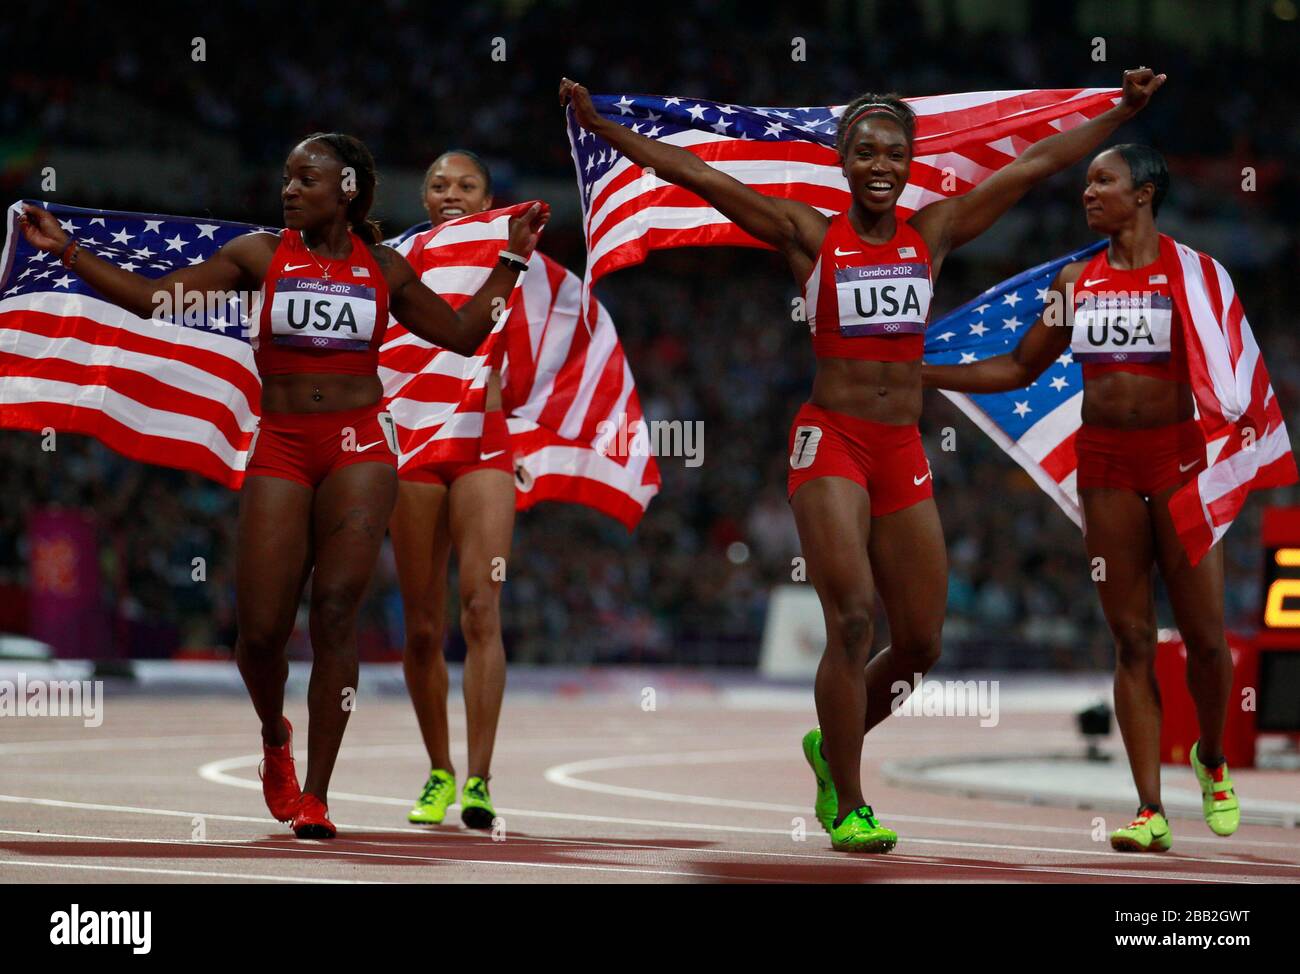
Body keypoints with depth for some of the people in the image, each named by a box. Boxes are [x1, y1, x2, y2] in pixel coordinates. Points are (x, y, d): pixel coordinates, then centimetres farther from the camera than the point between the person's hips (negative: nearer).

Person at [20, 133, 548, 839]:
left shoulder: (383, 269, 11)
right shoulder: (260, 256, 6)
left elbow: (461, 333, 20)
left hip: (359, 444, 0)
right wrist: (66, 250, -3)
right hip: (281, 448, 0)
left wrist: (513, 259, 16)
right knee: (260, 629, -7)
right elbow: (153, 298, 3)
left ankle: (315, 796, -9)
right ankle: (275, 738, 26)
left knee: (334, 613, -14)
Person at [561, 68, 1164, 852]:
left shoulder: (934, 233, 9)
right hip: (831, 441, -4)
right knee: (853, 619, -17)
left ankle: (833, 745, 32)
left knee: (921, 643, 4)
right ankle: (847, 809, -7)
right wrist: (600, 126, -7)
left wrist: (1123, 112, 16)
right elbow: (698, 175, -3)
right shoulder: (810, 235, 1)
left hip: (904, 453, 4)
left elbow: (1037, 163, 13)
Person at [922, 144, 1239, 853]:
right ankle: (1151, 812, -1)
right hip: (1105, 459, 3)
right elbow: (1019, 369, 18)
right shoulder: (1076, 280, 10)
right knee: (1131, 639, 0)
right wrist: (916, 374, 13)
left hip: (1179, 455, -3)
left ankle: (1211, 759, 27)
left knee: (1204, 635, -2)